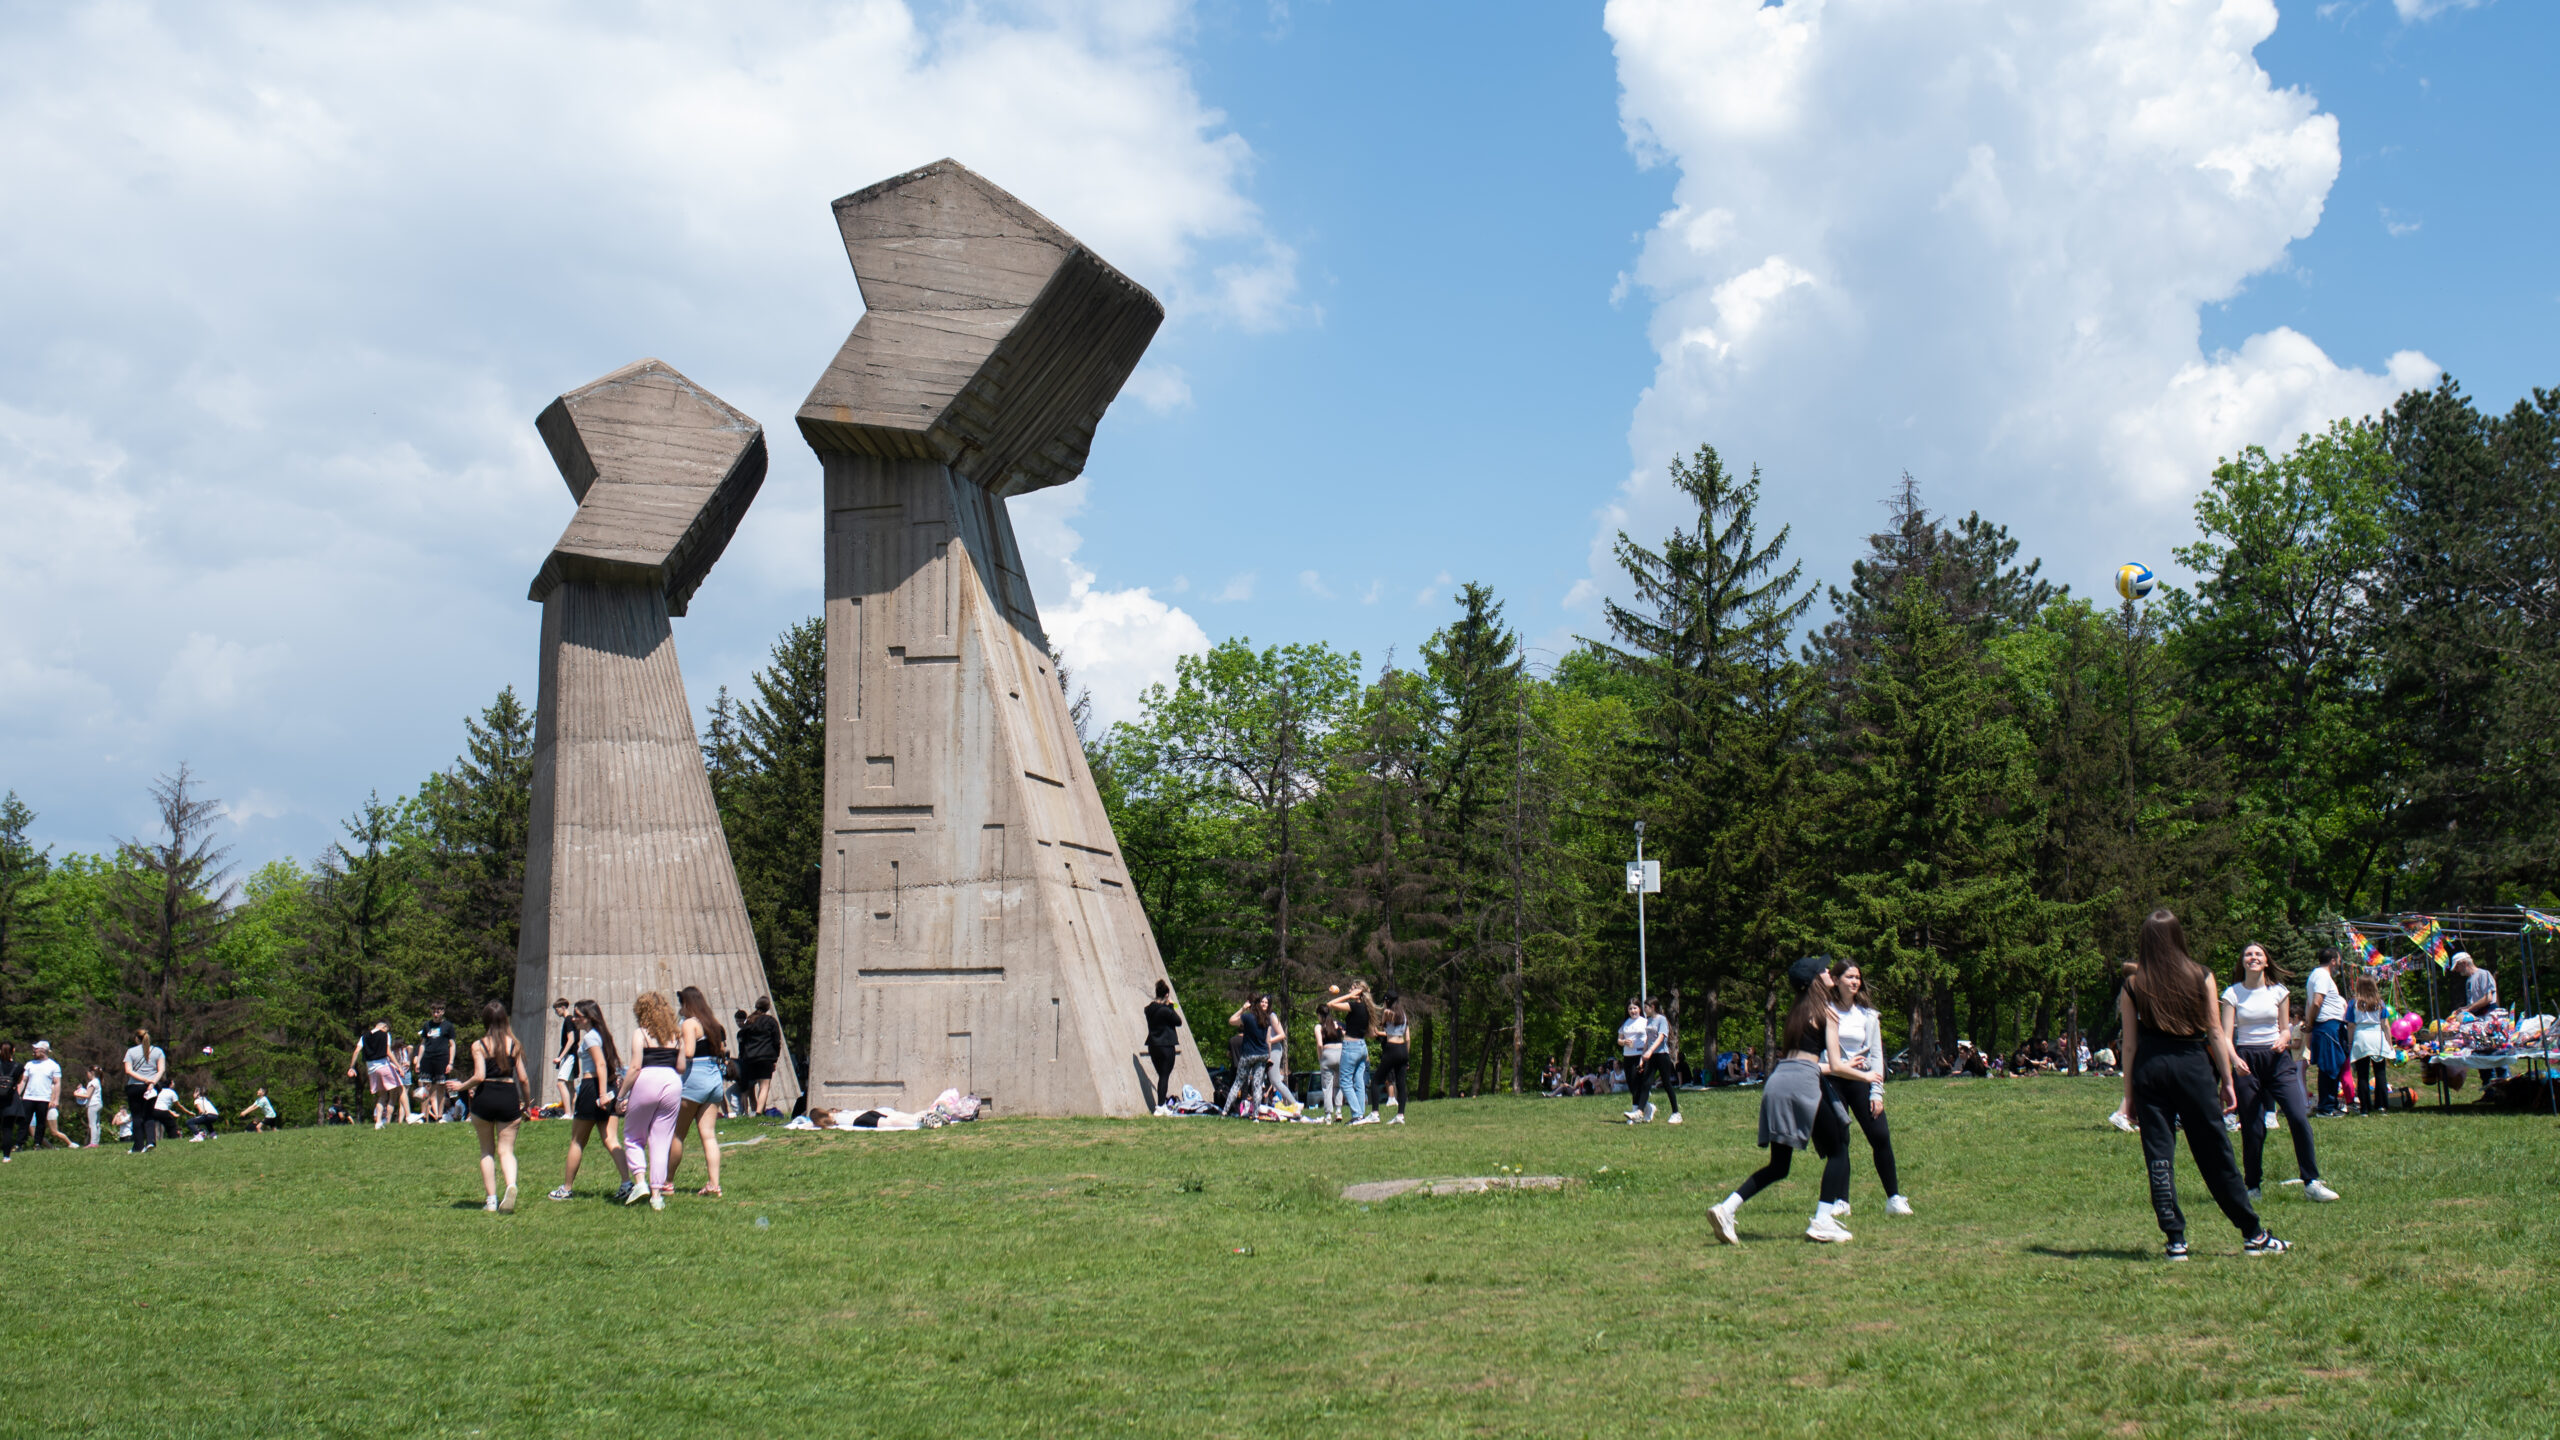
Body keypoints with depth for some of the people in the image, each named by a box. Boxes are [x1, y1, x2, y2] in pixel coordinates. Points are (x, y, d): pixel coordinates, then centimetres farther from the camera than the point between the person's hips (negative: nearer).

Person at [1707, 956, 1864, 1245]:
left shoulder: (1796, 1012, 23)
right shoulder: (1825, 1012, 2)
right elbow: (1836, 1066, -2)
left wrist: (1844, 1067, 40)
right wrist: (1865, 1076, 15)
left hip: (1777, 1080, 7)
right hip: (1803, 1083, -7)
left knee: (1778, 1166, 12)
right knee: (1837, 1150, 9)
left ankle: (1726, 1209, -2)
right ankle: (1822, 1224, 2)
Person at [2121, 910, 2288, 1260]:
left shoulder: (2133, 985, 1)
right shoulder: (2201, 977, 2)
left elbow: (2130, 1044, 2)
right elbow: (2215, 1032, 2)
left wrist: (2129, 1093, 7)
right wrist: (2227, 1080, 9)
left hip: (2149, 1069, 0)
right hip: (2193, 1065, 0)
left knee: (2158, 1156, 4)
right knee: (2215, 1153, 7)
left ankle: (2176, 1240, 2)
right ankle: (2253, 1234, 14)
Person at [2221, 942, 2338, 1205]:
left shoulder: (2279, 991, 6)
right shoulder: (2233, 994, 1)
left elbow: (2285, 1028, 12)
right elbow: (2226, 1036, -4)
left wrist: (2282, 1040, -11)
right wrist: (2235, 1060, -22)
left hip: (2277, 1058, 1)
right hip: (2246, 1061, -1)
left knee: (2299, 1118, -12)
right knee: (2253, 1128, -1)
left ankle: (2311, 1183, -4)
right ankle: (2252, 1188, 12)